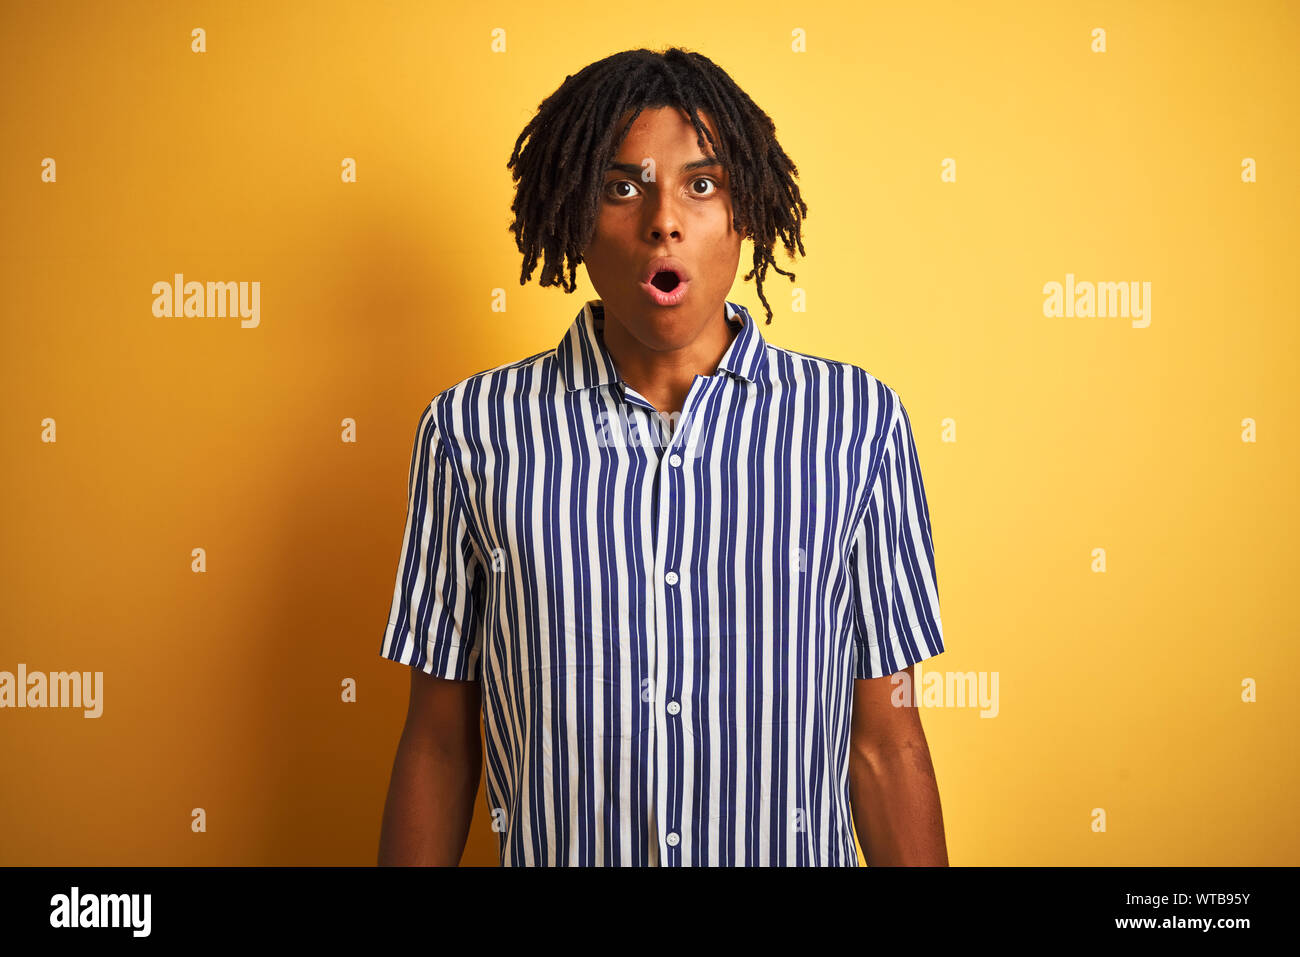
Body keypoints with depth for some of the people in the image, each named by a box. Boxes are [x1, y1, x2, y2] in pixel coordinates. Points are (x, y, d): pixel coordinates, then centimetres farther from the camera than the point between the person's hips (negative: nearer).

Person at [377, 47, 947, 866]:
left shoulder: (855, 421, -7)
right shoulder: (471, 430, -7)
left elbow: (884, 739, -4)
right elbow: (439, 740, -2)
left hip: (795, 849, 1)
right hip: (552, 848, 0)